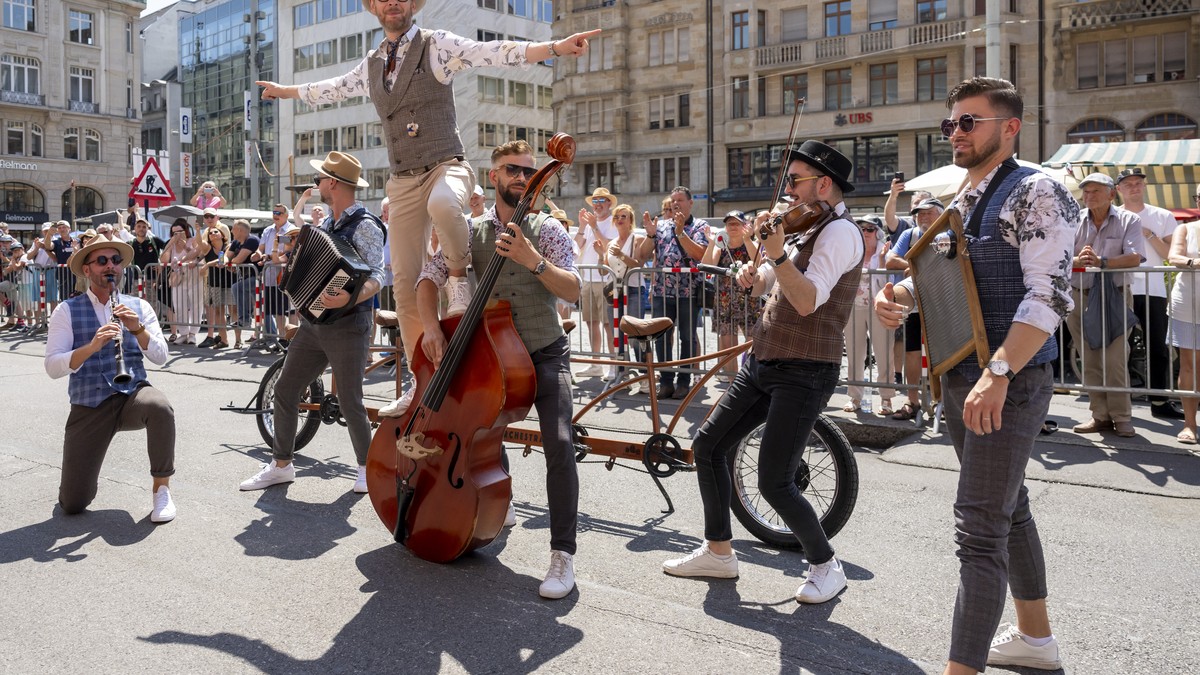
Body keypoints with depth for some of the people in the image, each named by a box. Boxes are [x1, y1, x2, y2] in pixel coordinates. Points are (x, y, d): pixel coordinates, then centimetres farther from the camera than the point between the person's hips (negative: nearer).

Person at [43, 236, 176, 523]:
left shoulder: (138, 306, 6)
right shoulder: (67, 311, -1)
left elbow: (160, 357, -3)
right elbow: (52, 367, -11)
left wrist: (137, 328, -20)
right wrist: (91, 346, -27)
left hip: (132, 396, 1)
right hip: (88, 407, -1)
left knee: (160, 406, -38)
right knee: (72, 504, -7)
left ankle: (161, 488, -18)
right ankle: (87, 477, 32)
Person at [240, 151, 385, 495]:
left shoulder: (364, 225, -12)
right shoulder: (326, 224, 14)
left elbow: (376, 275, -22)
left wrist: (352, 298, -39)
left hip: (347, 327, -8)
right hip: (313, 323, 8)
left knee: (349, 402, -2)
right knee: (284, 391, 9)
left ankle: (366, 466, 18)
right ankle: (281, 465, 21)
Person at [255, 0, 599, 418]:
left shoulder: (437, 46, 0)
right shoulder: (371, 65, 16)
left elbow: (491, 53, -15)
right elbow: (333, 89, 34)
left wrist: (554, 48, -30)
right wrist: (286, 90, 47)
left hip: (445, 166, -5)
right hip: (402, 181, 5)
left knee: (443, 204, -43)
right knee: (405, 284, 1)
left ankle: (458, 273, -12)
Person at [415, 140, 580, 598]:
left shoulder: (548, 230, -2)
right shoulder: (472, 232, 4)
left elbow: (573, 290, -15)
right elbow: (429, 278, -5)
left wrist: (533, 261, -31)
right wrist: (431, 326, -22)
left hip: (544, 354, -3)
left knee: (559, 444, -21)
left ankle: (563, 553, -14)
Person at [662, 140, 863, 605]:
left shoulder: (839, 232, -14)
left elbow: (807, 300, -27)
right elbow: (765, 283, 26)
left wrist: (777, 253, -35)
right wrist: (751, 275, 5)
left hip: (804, 372, -9)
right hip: (762, 361, 9)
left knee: (774, 483, -11)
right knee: (709, 446, 10)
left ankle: (825, 566, 13)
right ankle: (718, 552, 24)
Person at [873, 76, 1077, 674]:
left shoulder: (1036, 193, -11)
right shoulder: (960, 203, 15)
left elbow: (1049, 296, -20)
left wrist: (999, 371, -31)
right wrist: (900, 294, 1)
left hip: (1010, 383, -9)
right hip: (960, 377, 9)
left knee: (980, 527, -10)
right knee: (1008, 508, 19)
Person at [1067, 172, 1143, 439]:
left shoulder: (1128, 221, 3)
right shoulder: (1074, 221, 8)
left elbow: (1134, 258, -11)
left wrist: (1101, 262, -26)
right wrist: (1077, 261, -25)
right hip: (1079, 297, 3)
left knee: (1114, 358, -7)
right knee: (1089, 359, 4)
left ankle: (1122, 417, 2)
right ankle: (1101, 415, 11)